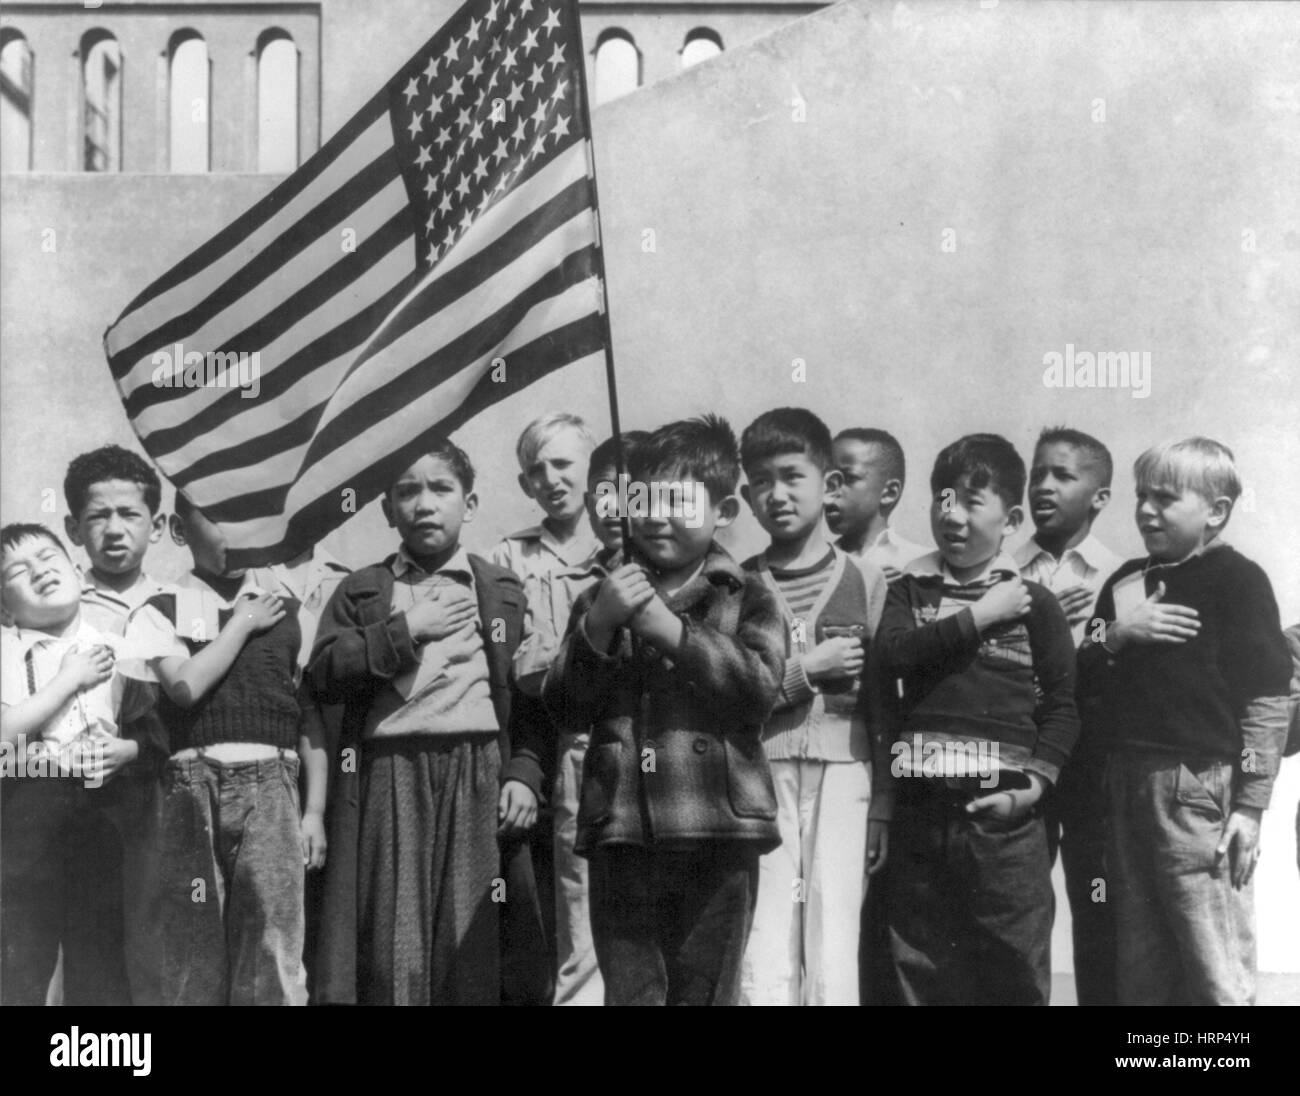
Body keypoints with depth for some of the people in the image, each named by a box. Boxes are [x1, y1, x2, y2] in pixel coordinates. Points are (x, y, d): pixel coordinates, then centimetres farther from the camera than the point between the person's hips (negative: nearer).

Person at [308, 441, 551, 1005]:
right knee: (390, 943, -3)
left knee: (473, 943, -3)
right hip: (388, 775, 0)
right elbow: (323, 673, 0)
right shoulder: (361, 590, 15)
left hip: (480, 776, 0)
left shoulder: (504, 592, 14)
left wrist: (525, 773, -5)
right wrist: (407, 629, -5)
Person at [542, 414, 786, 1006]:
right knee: (630, 990, 3)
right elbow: (565, 707, 6)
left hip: (718, 829, -2)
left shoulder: (745, 597, 7)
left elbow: (761, 686, -10)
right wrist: (599, 627, -10)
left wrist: (673, 631, -16)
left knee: (705, 990, 6)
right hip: (622, 830, 2)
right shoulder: (604, 597, 15)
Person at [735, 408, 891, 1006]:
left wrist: (883, 809, 1)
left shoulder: (865, 581, 8)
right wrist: (804, 670, -6)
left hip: (843, 775, 0)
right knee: (763, 960, -3)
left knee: (833, 961, -3)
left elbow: (886, 708, 6)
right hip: (760, 773, 0)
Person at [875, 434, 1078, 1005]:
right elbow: (894, 650, -10)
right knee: (920, 972, 10)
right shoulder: (910, 591, 10)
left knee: (1014, 975, 1)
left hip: (1000, 810, -2)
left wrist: (1037, 780, -9)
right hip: (920, 808, 2)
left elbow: (1062, 703, 3)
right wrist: (978, 617, -11)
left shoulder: (1032, 603, 4)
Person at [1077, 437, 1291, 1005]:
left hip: (1201, 784, -6)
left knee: (1215, 974, -4)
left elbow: (1267, 701, -8)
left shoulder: (1238, 580, -4)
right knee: (1139, 968, 13)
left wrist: (1250, 804, -12)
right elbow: (1082, 682, 13)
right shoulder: (1126, 583, 14)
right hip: (1129, 783, 6)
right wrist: (1116, 634, -5)